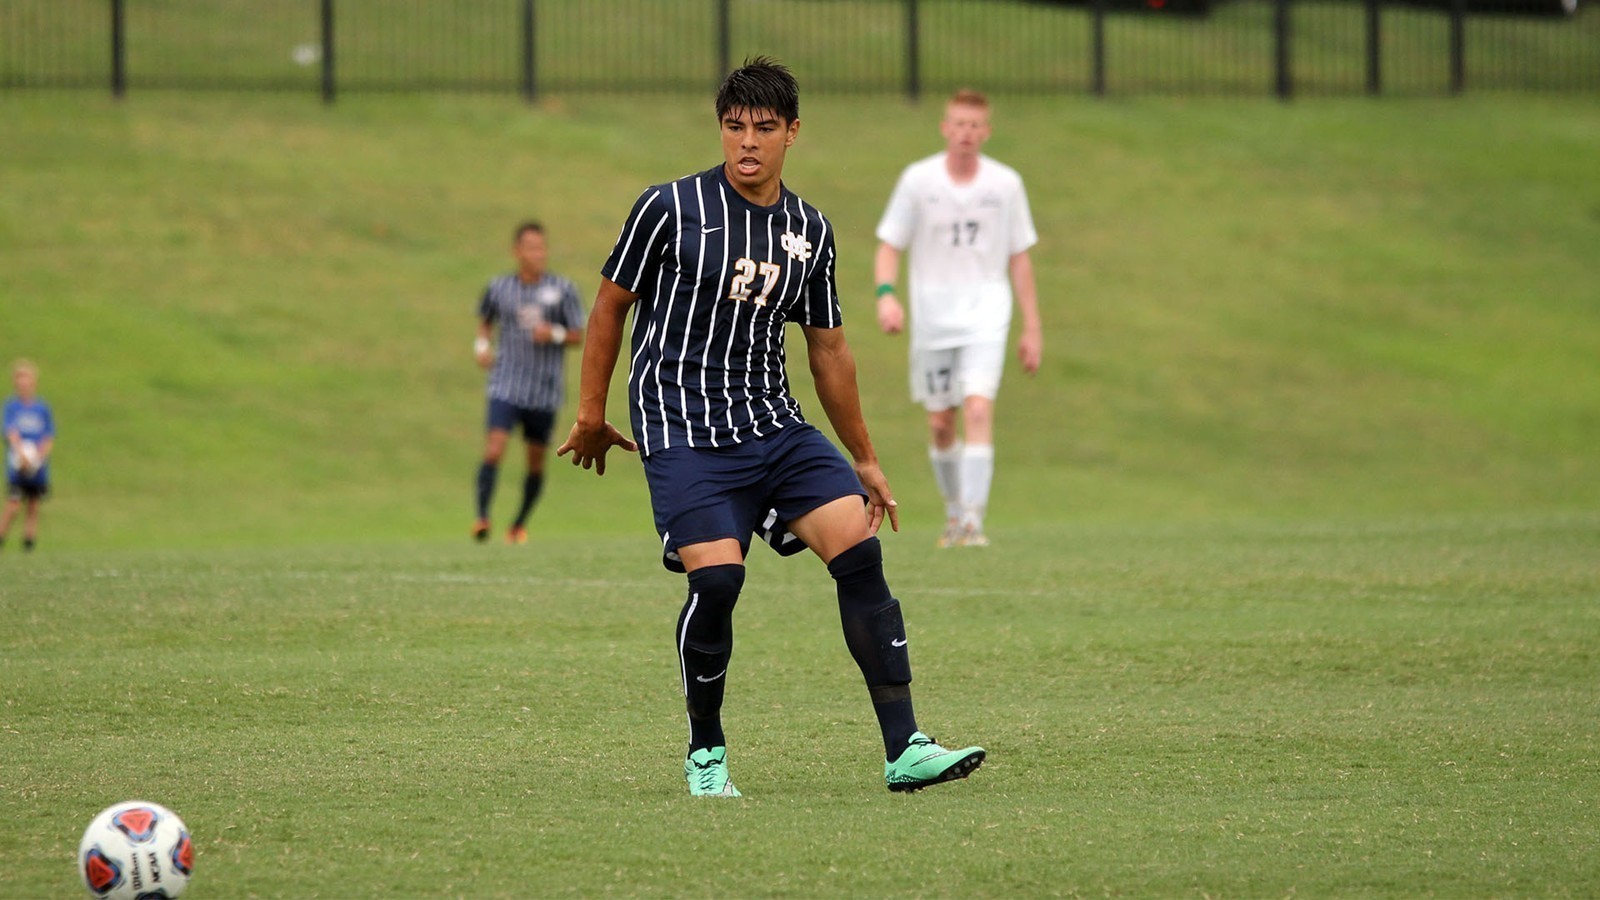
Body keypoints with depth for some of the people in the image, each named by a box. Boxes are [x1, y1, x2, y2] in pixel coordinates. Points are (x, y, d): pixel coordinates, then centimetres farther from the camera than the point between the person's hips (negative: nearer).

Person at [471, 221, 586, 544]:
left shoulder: (563, 290, 0)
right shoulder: (498, 288, 4)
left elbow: (578, 336, 2)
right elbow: (485, 320, 22)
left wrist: (555, 334, -18)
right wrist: (481, 345, 3)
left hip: (545, 391, 0)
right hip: (506, 386, 0)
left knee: (536, 460, 8)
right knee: (494, 449, -18)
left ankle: (520, 524, 24)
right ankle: (482, 517, -17)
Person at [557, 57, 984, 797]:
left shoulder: (810, 231, 9)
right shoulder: (671, 208, -5)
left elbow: (828, 349, 19)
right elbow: (611, 304, 5)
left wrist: (864, 460, 22)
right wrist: (591, 413, 7)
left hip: (774, 426, 5)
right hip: (683, 431, -5)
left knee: (859, 552, -12)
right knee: (716, 579, -20)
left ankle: (905, 751, -12)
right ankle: (706, 755, 3)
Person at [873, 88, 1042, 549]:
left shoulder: (1005, 184, 2)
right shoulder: (918, 180, -1)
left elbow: (1019, 257, 8)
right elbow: (889, 246, 2)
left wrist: (1032, 328, 7)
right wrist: (886, 294, -17)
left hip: (985, 316, -1)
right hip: (931, 316, 1)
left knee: (978, 409, -19)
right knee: (940, 423, 6)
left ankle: (973, 522, -22)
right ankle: (954, 513, 28)